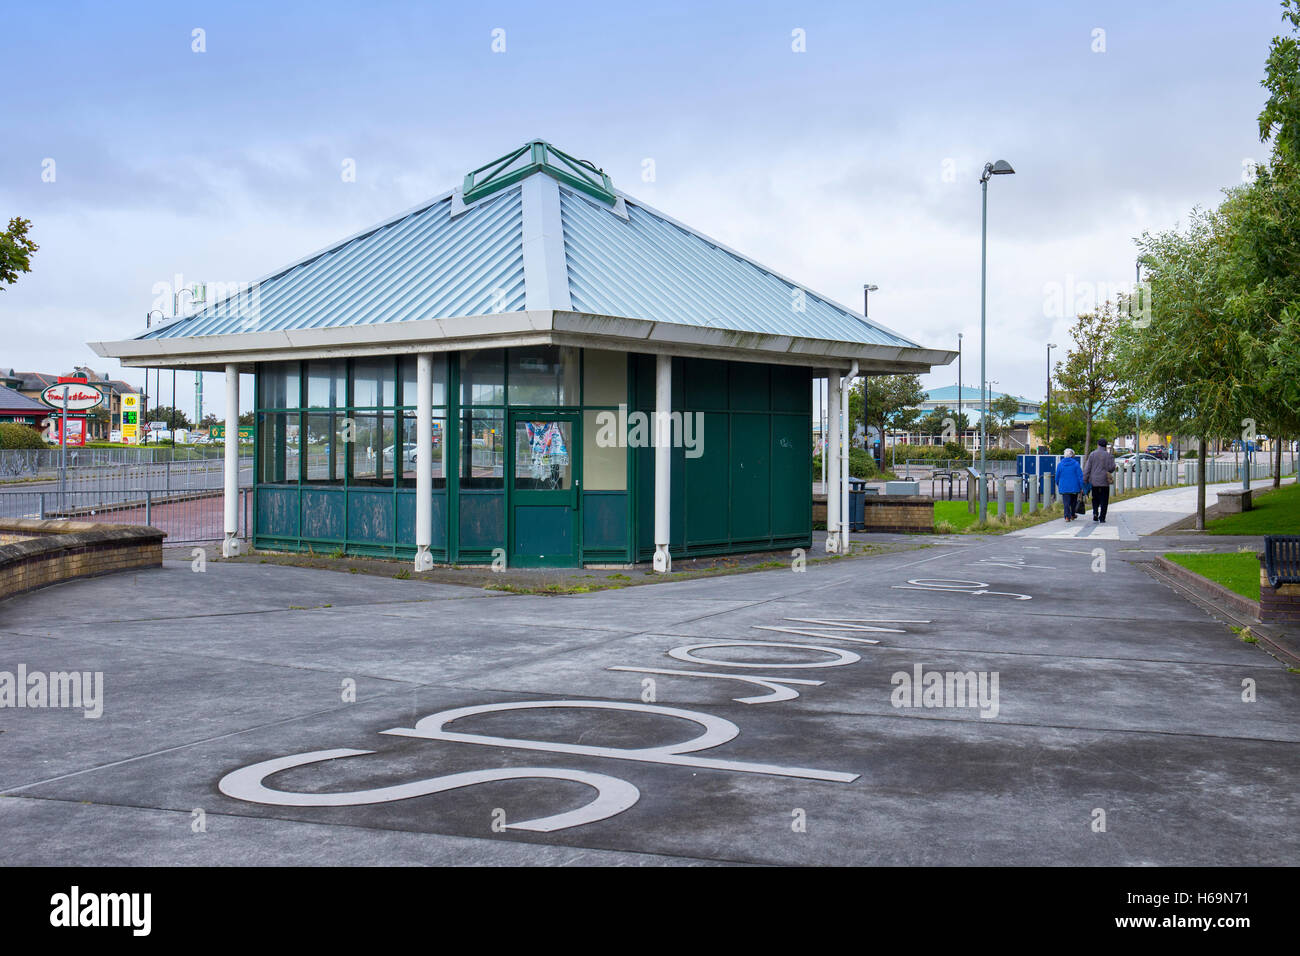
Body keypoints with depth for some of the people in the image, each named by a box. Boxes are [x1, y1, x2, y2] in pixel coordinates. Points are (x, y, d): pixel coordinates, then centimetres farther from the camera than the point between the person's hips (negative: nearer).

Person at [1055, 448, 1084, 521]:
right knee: (1073, 501, 19)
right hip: (1074, 487, 0)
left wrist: (1058, 485, 23)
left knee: (1066, 502, -1)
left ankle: (1067, 516, -14)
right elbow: (1080, 476, -7)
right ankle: (1072, 515, 30)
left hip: (1064, 487, 0)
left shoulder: (1060, 464, -1)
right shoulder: (1075, 464, -6)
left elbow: (1057, 476, 6)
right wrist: (1081, 487, -2)